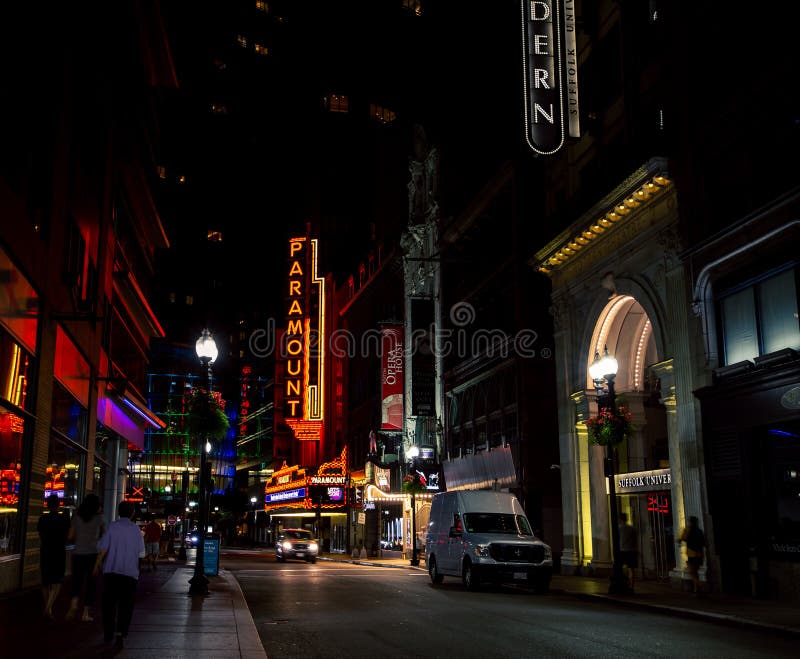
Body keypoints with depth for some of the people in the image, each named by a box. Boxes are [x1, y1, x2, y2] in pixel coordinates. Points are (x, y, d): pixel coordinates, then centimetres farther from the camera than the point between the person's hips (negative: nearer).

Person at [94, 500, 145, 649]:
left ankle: (108, 635, 21)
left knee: (109, 604, 13)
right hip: (130, 572, 0)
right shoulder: (136, 530, 0)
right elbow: (141, 553, 3)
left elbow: (102, 548, -6)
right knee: (126, 606, 4)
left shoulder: (112, 526, -3)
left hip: (111, 571, 0)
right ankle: (120, 633, -10)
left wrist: (98, 564, 7)